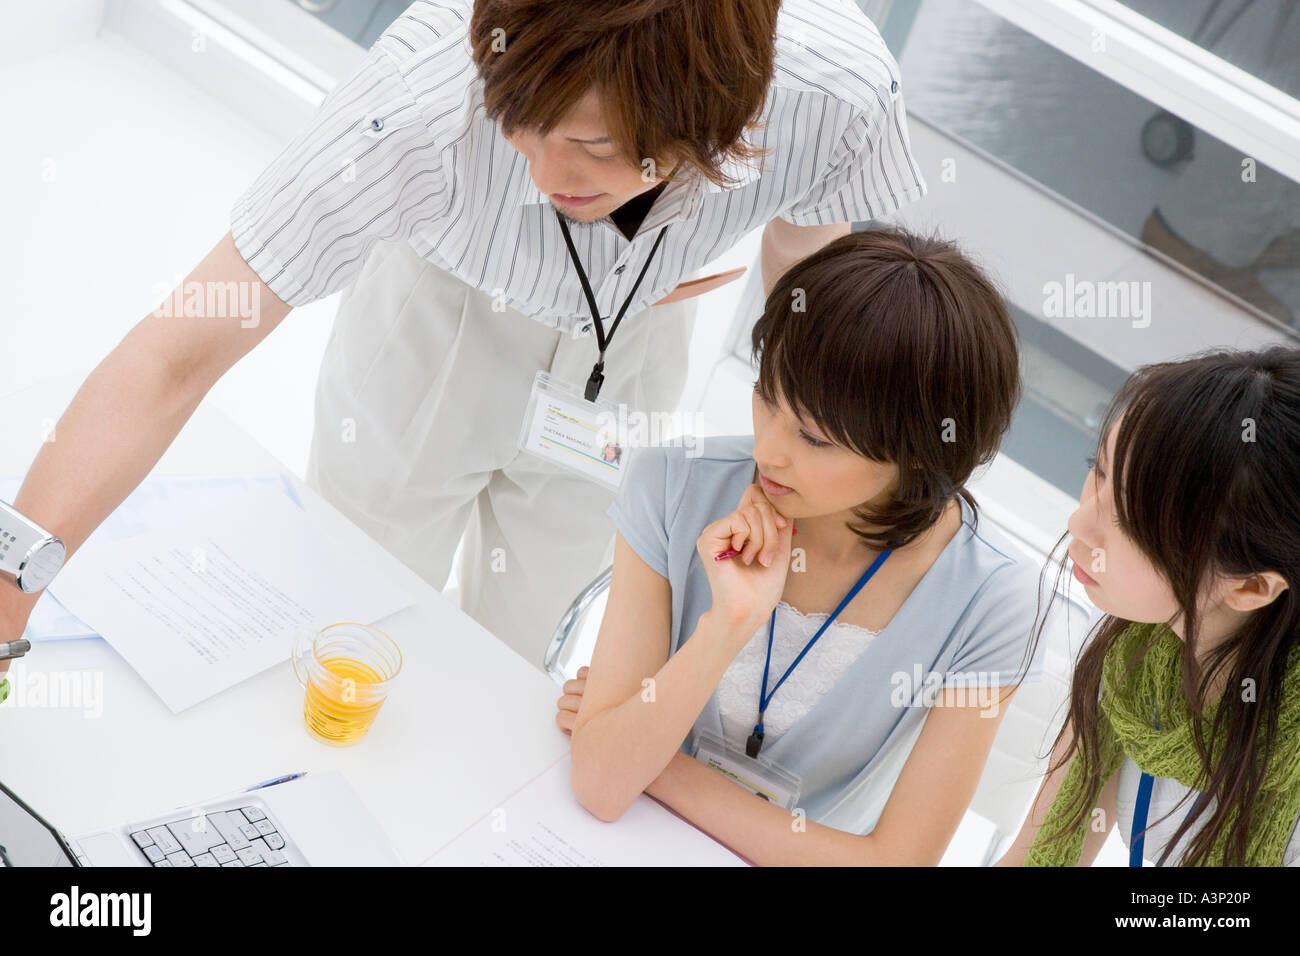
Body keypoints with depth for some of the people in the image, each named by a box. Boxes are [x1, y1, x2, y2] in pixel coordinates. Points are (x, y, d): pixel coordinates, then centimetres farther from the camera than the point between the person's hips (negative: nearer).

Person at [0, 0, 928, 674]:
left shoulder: (840, 89, -39)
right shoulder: (425, 95, -45)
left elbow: (804, 248, -14)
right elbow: (178, 356, -41)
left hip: (629, 341, 2)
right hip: (437, 319, -1)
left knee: (507, 665, 22)